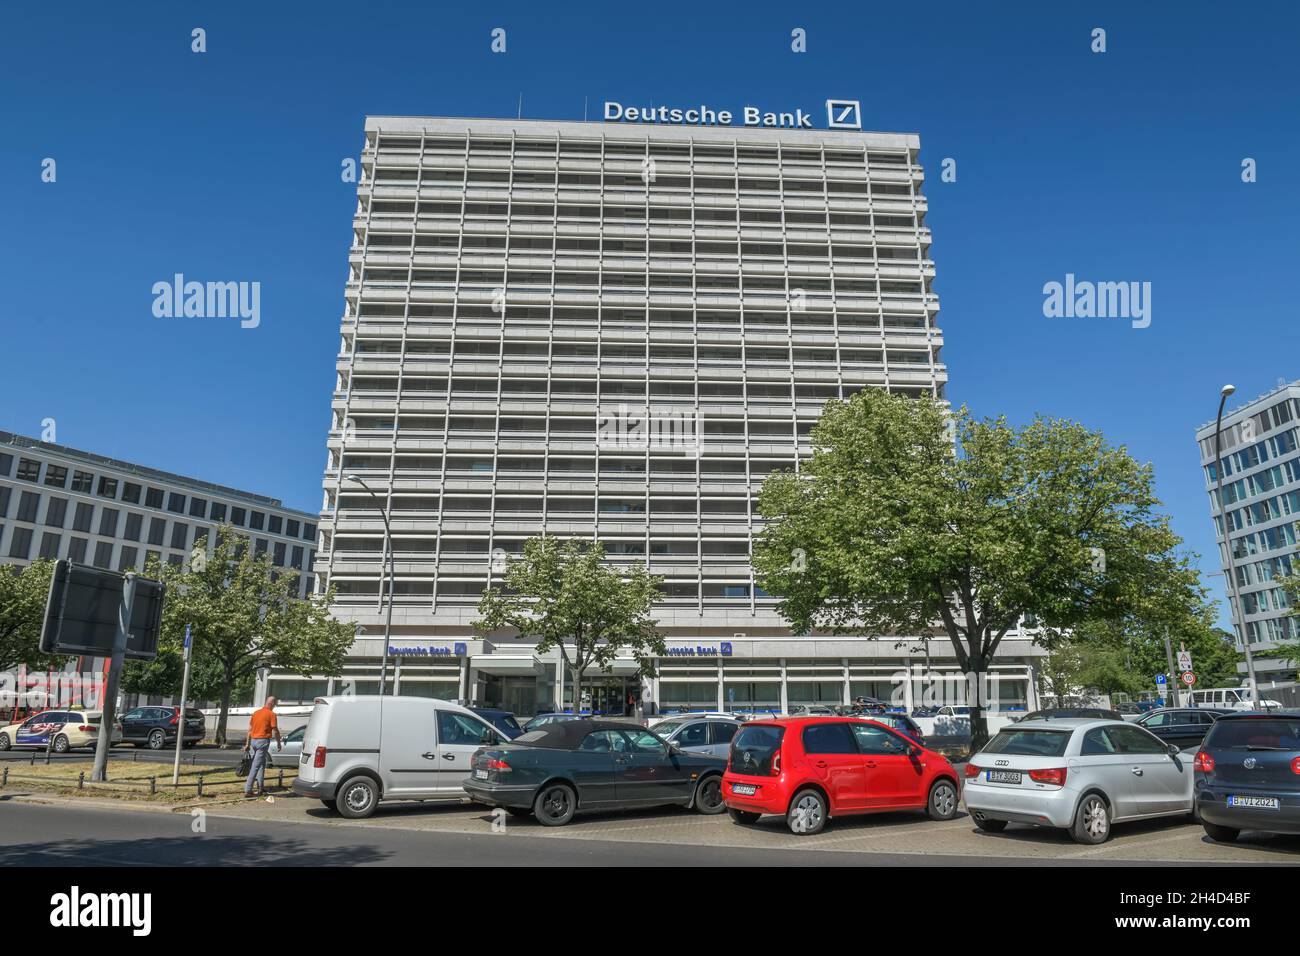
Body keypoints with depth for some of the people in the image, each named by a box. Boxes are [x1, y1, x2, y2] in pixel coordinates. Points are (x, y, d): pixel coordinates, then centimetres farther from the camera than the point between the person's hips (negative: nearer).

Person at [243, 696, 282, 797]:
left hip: (254, 740, 7)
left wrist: (247, 744, 17)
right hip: (263, 741, -7)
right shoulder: (271, 714, -8)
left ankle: (261, 787, 23)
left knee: (262, 763, 20)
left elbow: (250, 729, 13)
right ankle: (248, 790, -9)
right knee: (256, 766, -7)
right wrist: (279, 743, 4)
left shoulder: (255, 713, 12)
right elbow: (275, 731, -8)